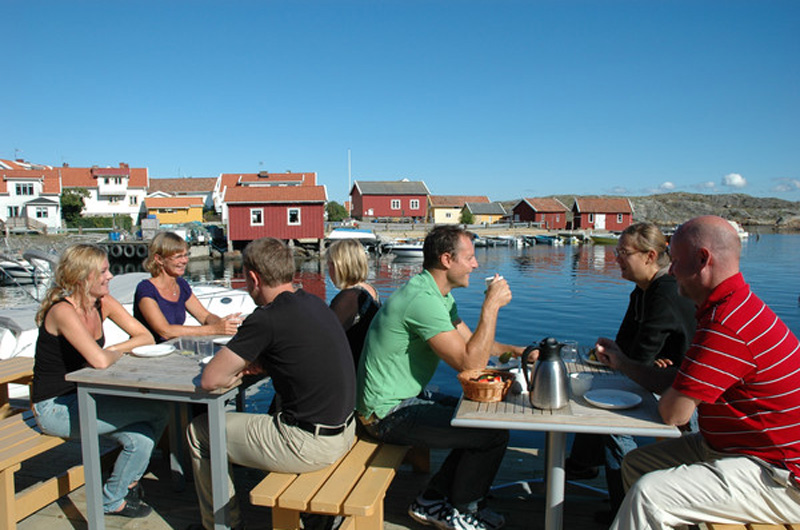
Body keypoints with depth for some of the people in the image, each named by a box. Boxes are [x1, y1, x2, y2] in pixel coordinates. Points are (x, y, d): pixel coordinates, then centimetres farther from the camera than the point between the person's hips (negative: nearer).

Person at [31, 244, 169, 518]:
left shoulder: (102, 303, 0)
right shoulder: (63, 311, -22)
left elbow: (146, 337, 0)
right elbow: (100, 361, -34)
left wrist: (113, 349, -15)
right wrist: (118, 354, -12)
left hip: (82, 399, 7)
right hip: (54, 408, -7)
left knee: (141, 438, -13)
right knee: (156, 410, -16)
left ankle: (127, 483, 19)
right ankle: (112, 500, 4)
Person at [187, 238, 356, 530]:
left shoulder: (266, 319, -19)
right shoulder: (314, 302, 5)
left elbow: (210, 380, -14)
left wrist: (236, 372, 7)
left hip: (309, 445, -8)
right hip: (344, 431, 8)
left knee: (199, 431, 10)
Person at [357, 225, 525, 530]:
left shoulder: (439, 295, 9)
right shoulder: (422, 299, -25)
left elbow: (472, 342, 16)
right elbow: (470, 363, -27)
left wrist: (515, 351, 2)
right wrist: (491, 305, -21)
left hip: (409, 397, 11)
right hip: (388, 414, -10)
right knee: (494, 434, -10)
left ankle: (434, 500, 21)